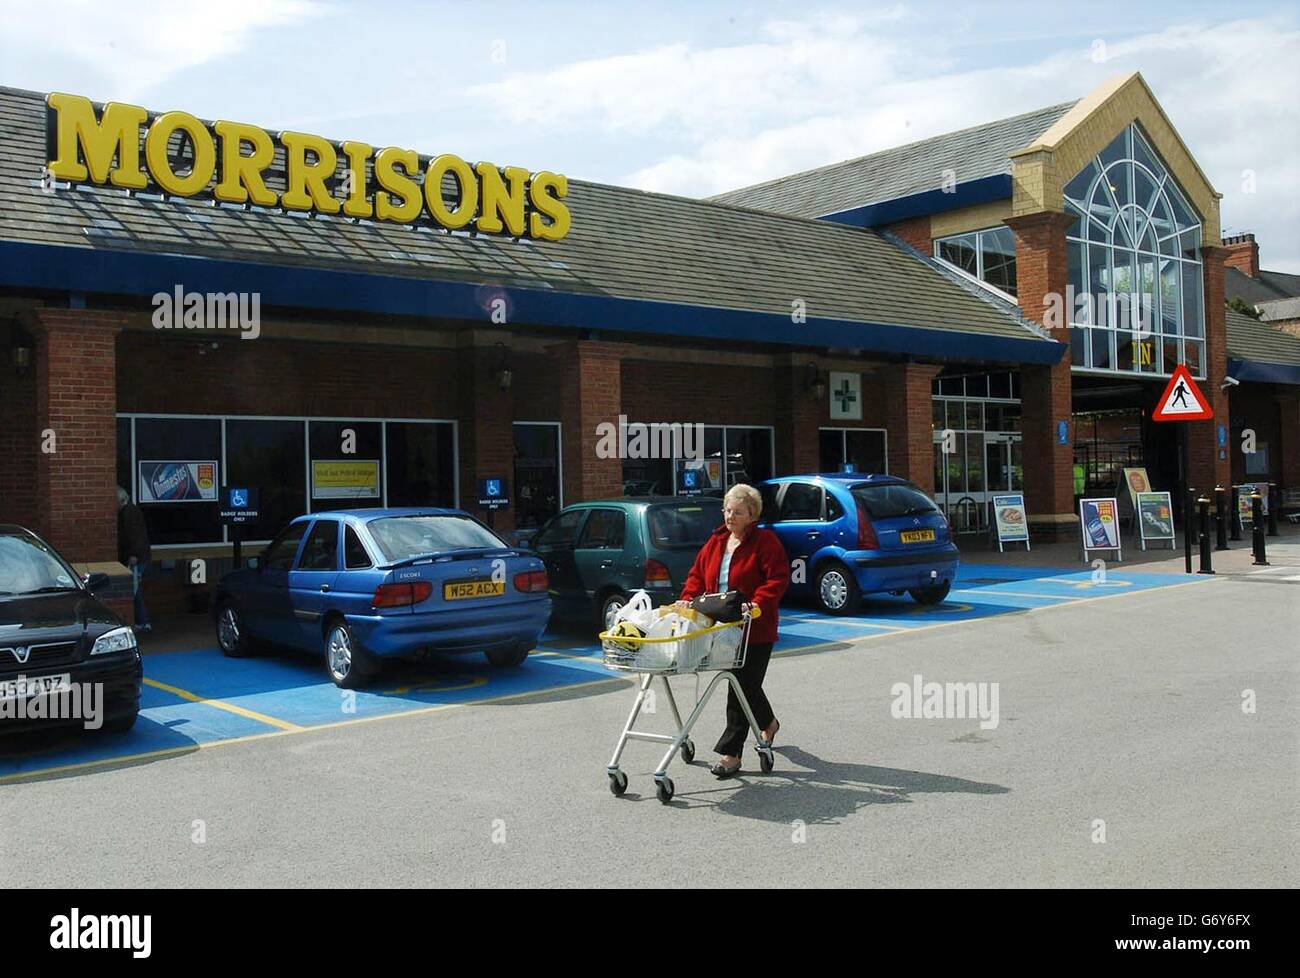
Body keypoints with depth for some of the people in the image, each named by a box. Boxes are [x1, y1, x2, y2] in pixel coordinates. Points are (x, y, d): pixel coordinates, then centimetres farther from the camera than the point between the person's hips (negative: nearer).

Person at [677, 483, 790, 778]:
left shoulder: (765, 541, -8)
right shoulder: (715, 542, 12)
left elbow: (778, 578, -16)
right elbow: (697, 575, 16)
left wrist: (756, 604, -28)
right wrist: (688, 600, -1)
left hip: (755, 629, -7)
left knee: (743, 687, -5)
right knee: (745, 683, 18)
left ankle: (731, 754, -1)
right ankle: (768, 723, 45)